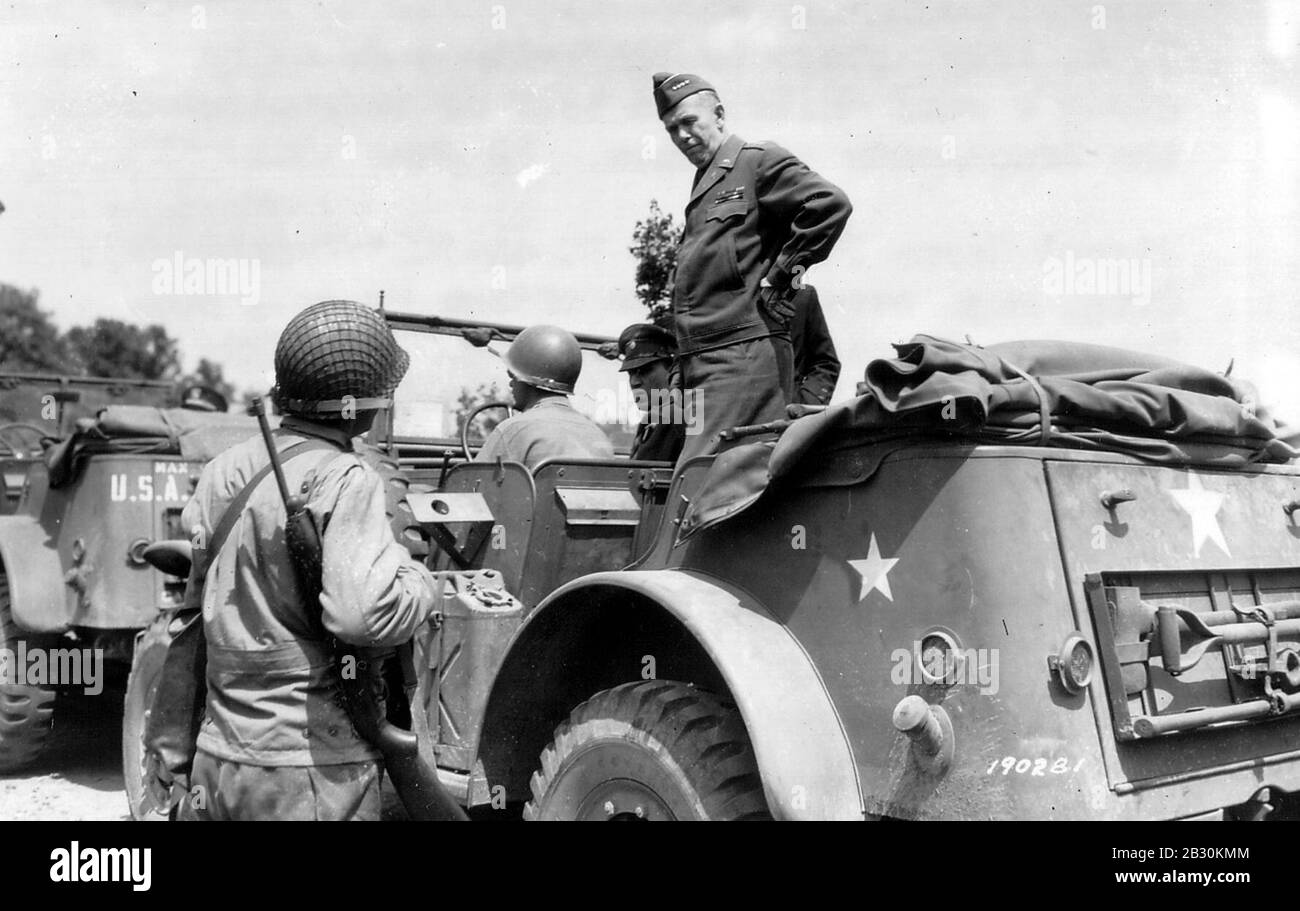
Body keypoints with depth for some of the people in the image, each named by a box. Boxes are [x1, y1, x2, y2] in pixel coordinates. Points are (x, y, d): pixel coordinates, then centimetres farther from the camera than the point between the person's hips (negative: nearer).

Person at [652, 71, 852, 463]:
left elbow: (831, 204, -14)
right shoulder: (705, 184, 25)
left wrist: (781, 273, -11)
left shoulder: (758, 161, -1)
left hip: (745, 355, -9)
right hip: (701, 364, 9)